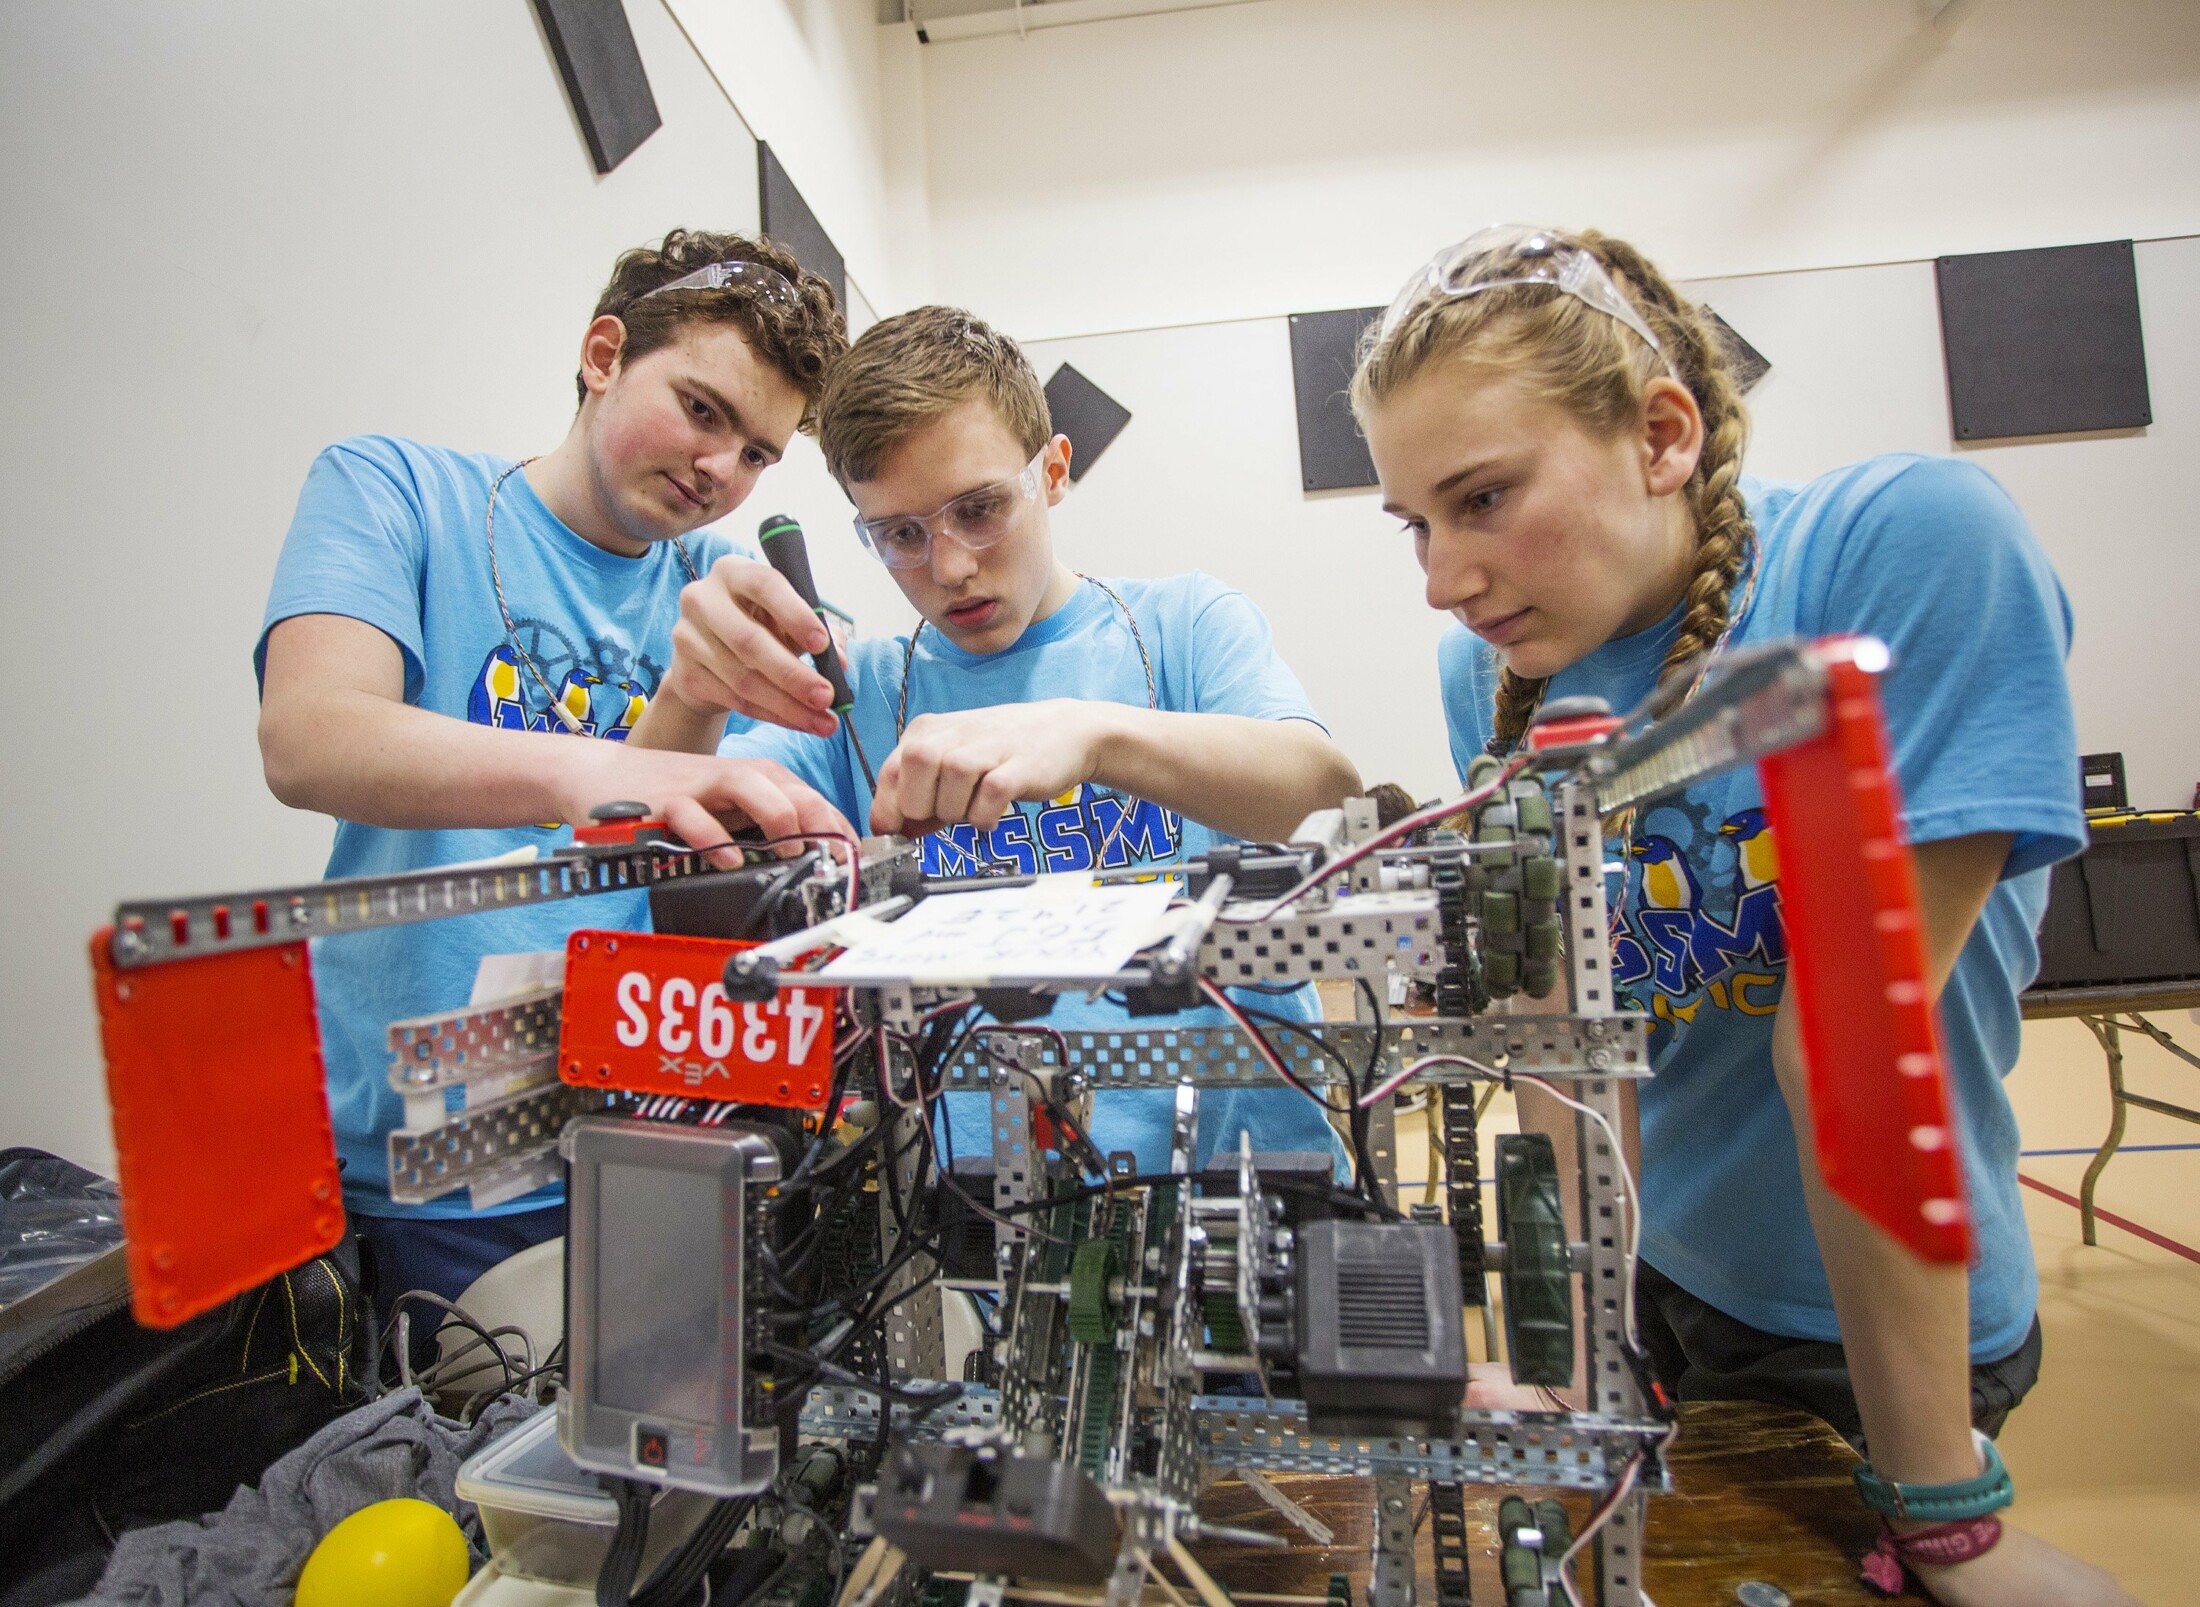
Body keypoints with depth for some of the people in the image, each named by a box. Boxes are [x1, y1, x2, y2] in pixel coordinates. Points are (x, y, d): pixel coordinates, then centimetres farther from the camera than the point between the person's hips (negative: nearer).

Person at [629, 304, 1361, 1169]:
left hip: (1237, 1143, 0)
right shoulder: (863, 692, 11)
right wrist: (690, 699, -17)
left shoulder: (1186, 624, 6)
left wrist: (1093, 731, -27)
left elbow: (1332, 790, -11)